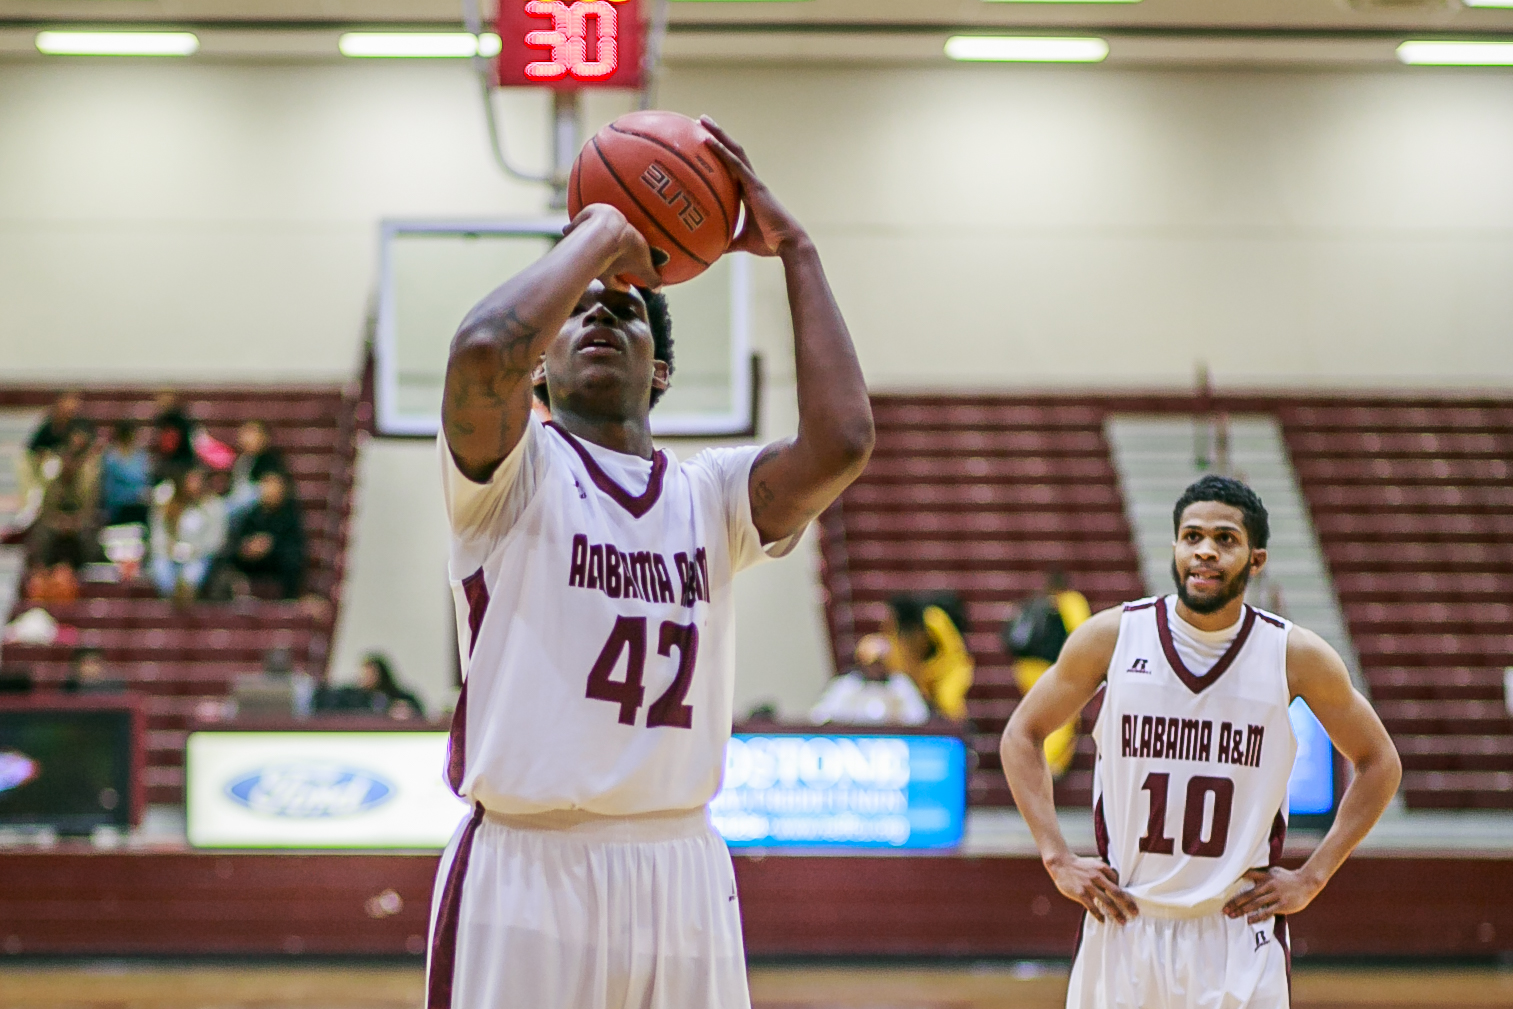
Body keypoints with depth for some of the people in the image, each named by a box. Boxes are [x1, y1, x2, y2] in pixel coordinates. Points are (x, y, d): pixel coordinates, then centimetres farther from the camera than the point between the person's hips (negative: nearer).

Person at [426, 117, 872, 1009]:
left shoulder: (711, 494, 13)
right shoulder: (515, 471, 2)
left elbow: (841, 442, -6)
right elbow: (484, 349, -20)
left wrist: (795, 251, 2)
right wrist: (599, 232, -5)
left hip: (682, 872, 4)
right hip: (528, 873, -4)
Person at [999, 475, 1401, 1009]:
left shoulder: (1295, 656, -3)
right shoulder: (1112, 636, -3)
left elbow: (1379, 764, 9)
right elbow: (1022, 736, 10)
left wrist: (1311, 877, 2)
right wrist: (1058, 859, 1)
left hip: (1239, 931, -1)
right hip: (1123, 924, 1)